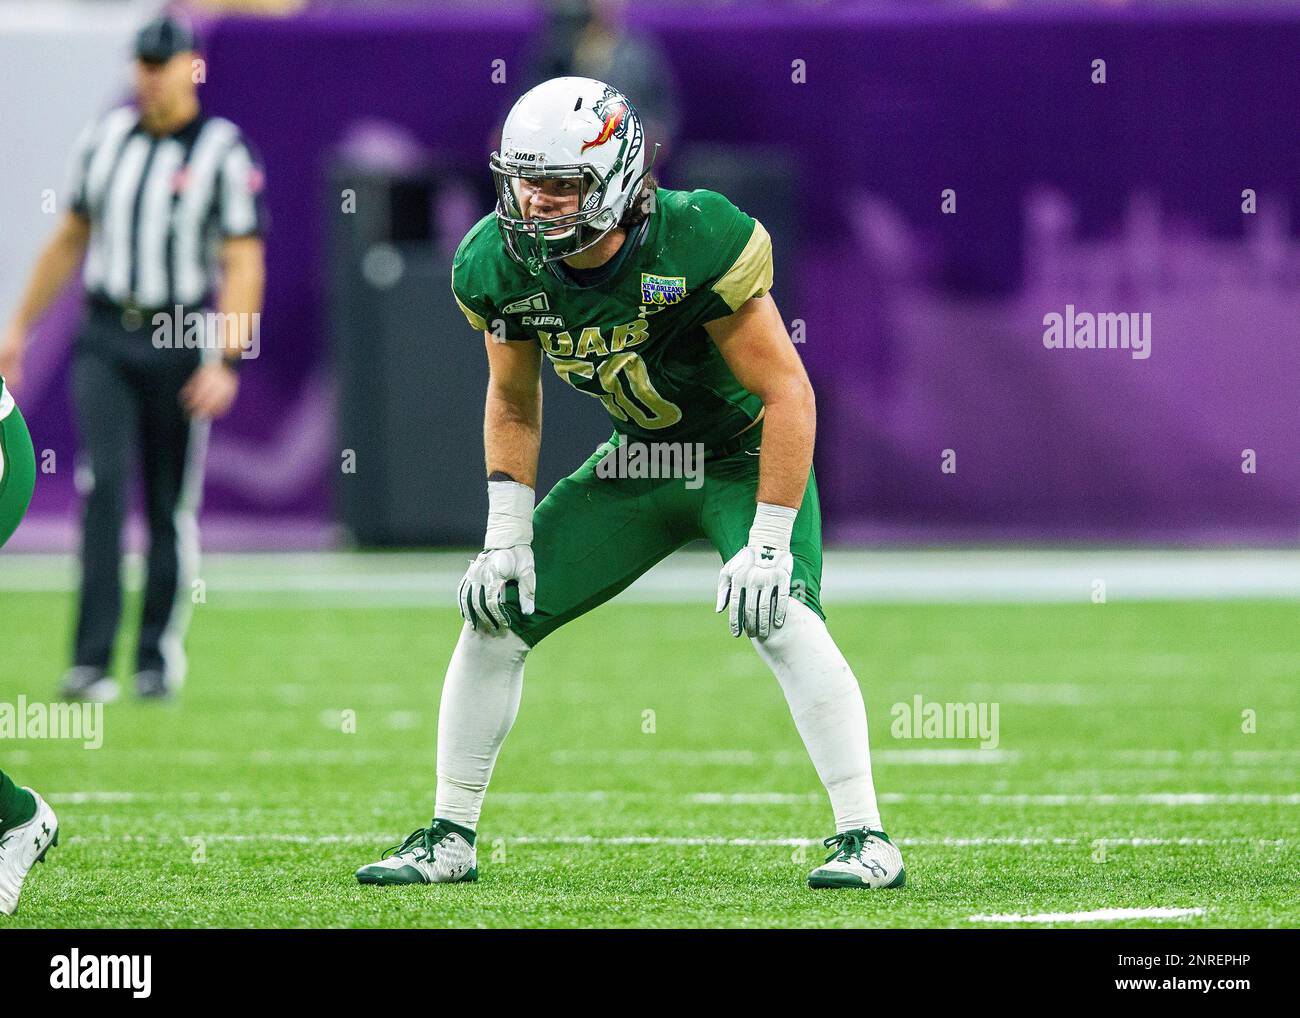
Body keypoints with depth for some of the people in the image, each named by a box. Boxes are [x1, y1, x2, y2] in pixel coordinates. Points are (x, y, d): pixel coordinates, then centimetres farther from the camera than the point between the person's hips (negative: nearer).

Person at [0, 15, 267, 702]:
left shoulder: (224, 154, -5)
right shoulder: (105, 139, 9)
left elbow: (243, 264, -9)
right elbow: (70, 239, 19)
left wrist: (225, 361, -19)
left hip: (183, 344, -2)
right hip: (107, 341, 2)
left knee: (173, 505, 4)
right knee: (105, 486, -11)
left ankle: (159, 657, 16)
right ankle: (91, 662, -17)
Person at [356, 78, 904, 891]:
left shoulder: (695, 247, -32)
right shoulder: (503, 267, -16)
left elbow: (786, 392, -26)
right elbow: (513, 403, 4)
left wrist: (768, 544, -28)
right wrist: (507, 537, -4)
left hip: (743, 455, -5)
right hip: (637, 461, 5)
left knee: (781, 619, -28)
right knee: (494, 614, -2)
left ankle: (865, 838, -21)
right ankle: (450, 839, 12)